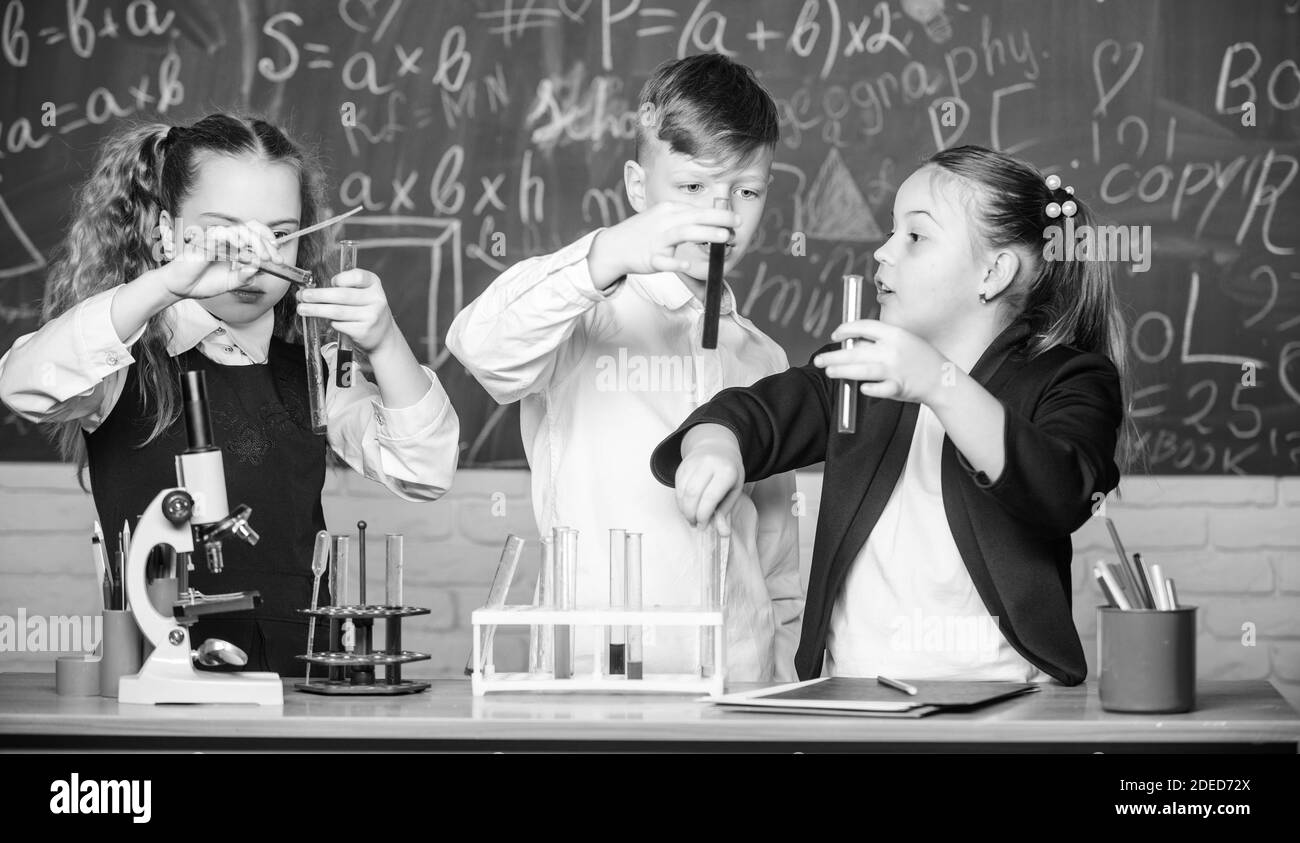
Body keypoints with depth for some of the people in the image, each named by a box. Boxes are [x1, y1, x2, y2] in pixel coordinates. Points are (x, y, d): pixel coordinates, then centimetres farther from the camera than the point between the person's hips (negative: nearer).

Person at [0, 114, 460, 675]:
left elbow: (423, 474, 2)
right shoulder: (128, 362, 2)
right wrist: (171, 281, -29)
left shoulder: (312, 370, 14)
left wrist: (383, 343, -15)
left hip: (297, 673, 3)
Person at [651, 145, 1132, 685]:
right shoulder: (864, 367, 21)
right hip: (848, 701, 4)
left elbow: (1058, 493, -19)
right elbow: (762, 410, 9)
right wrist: (715, 444, -16)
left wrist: (940, 385, -32)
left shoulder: (1069, 382, 1)